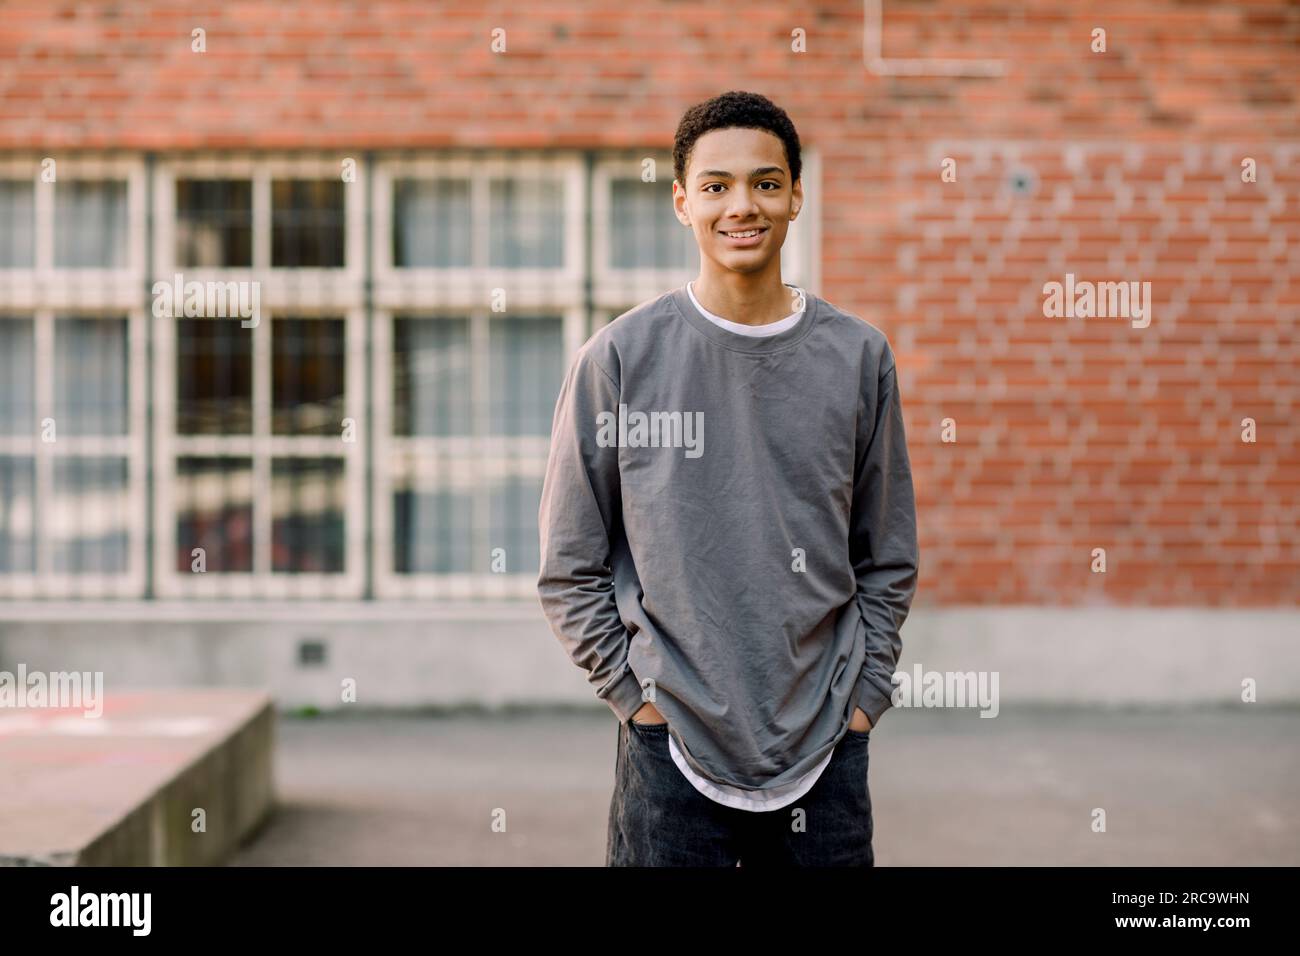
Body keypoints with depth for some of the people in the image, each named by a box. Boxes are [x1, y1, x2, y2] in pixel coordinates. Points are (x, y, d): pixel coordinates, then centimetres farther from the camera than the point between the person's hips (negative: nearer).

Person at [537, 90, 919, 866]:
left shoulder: (859, 356, 4)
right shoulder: (621, 360, -2)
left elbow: (889, 562, 10)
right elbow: (571, 569, 2)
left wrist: (864, 695, 2)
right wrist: (636, 693, -4)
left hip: (825, 753, 2)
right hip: (671, 753, -2)